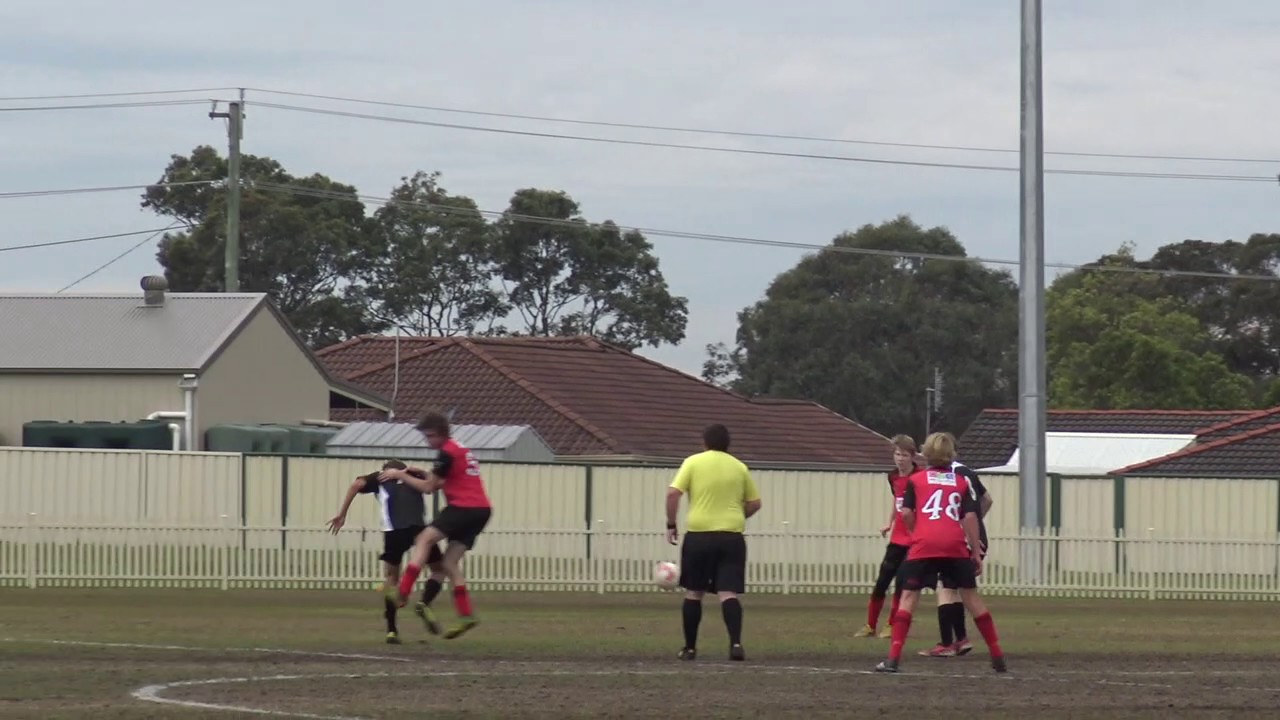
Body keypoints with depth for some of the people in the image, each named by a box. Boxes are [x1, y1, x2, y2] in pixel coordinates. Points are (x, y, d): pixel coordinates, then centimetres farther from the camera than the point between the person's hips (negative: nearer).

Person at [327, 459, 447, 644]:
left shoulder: (379, 476, 28)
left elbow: (357, 485, 9)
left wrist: (342, 514, 10)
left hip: (394, 530, 0)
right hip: (419, 526, 0)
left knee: (391, 578, 19)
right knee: (439, 569, 20)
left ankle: (391, 630, 7)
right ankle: (424, 604, -8)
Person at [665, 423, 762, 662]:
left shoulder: (693, 463, 1)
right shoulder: (739, 467, 9)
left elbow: (673, 493, -9)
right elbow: (754, 503, 14)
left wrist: (671, 525, 0)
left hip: (699, 535, -1)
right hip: (732, 536, 1)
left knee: (693, 593, 12)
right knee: (728, 593, -4)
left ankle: (690, 647, 16)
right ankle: (735, 642, -22)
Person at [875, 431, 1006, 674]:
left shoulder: (916, 480, 14)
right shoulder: (962, 481, 16)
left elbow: (906, 513, 2)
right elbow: (970, 516, 6)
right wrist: (976, 551, 8)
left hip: (923, 545, -1)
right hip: (955, 545, 1)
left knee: (909, 595, 3)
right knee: (970, 595, 12)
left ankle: (894, 658, -9)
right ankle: (998, 656, 15)